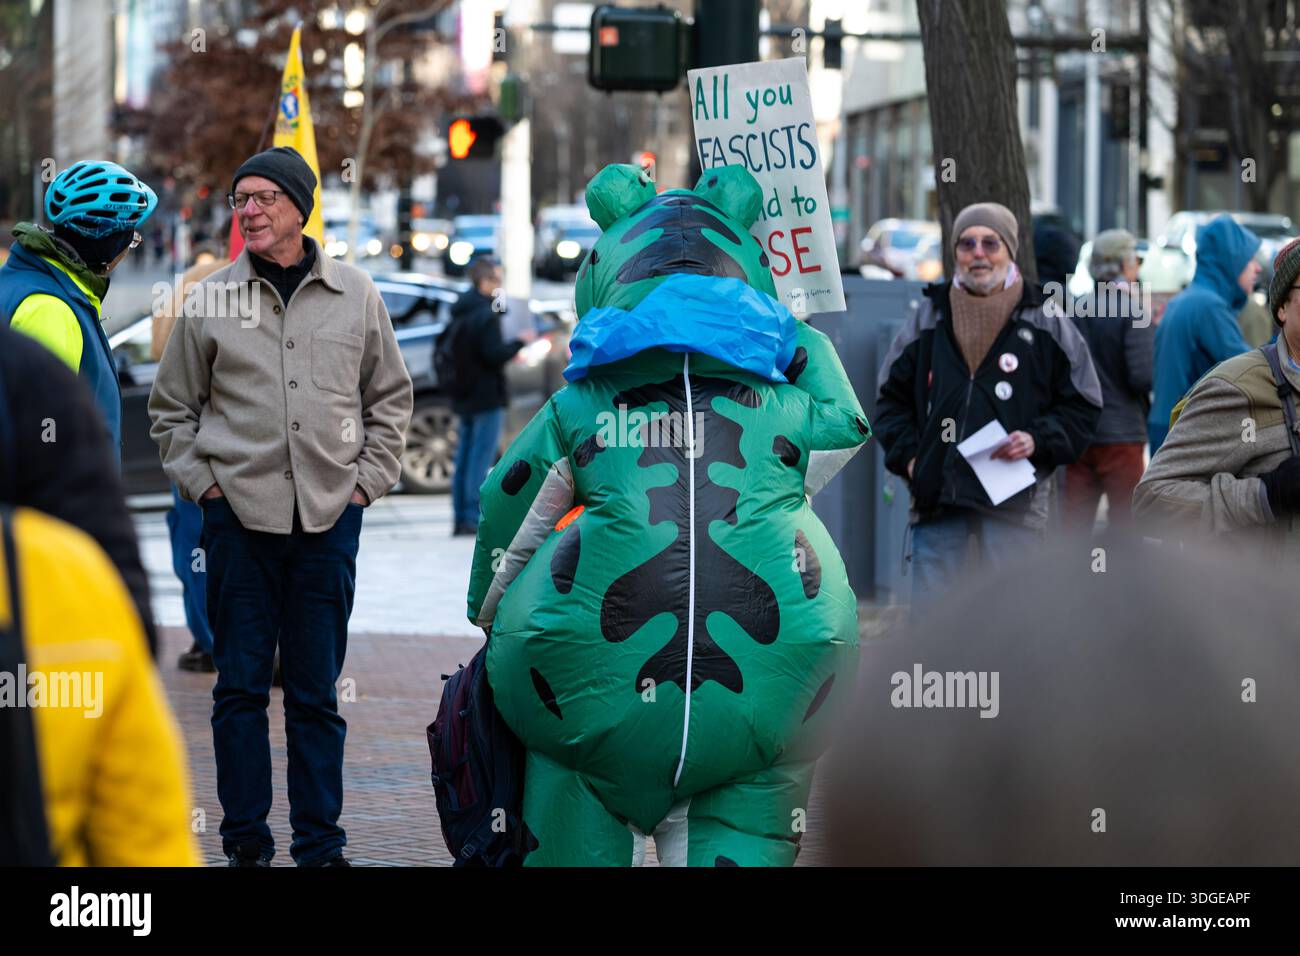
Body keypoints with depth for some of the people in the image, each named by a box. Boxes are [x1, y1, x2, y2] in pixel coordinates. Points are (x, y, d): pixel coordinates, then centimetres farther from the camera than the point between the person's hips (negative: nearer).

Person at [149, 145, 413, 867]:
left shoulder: (354, 295, 6)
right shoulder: (211, 299, 3)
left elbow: (390, 397, 17)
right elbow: (171, 407, 12)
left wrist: (366, 481, 7)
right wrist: (201, 481, 1)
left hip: (329, 515, 1)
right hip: (238, 514, 0)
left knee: (316, 691, 5)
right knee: (241, 686, 1)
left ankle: (320, 843, 11)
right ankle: (246, 840, 8)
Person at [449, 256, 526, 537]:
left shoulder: (460, 313, 12)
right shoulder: (486, 316, -16)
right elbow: (494, 355, -20)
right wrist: (518, 343, -8)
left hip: (465, 397, 9)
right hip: (487, 397, -9)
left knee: (464, 461, 11)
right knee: (480, 461, -7)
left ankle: (460, 519, 12)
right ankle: (473, 520, -9)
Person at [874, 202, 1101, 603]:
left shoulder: (1046, 323, 4)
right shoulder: (928, 320, 10)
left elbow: (1081, 407, 6)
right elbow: (892, 397, 17)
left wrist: (1038, 440, -10)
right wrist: (907, 455, 2)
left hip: (1014, 495, -2)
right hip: (937, 492, 2)